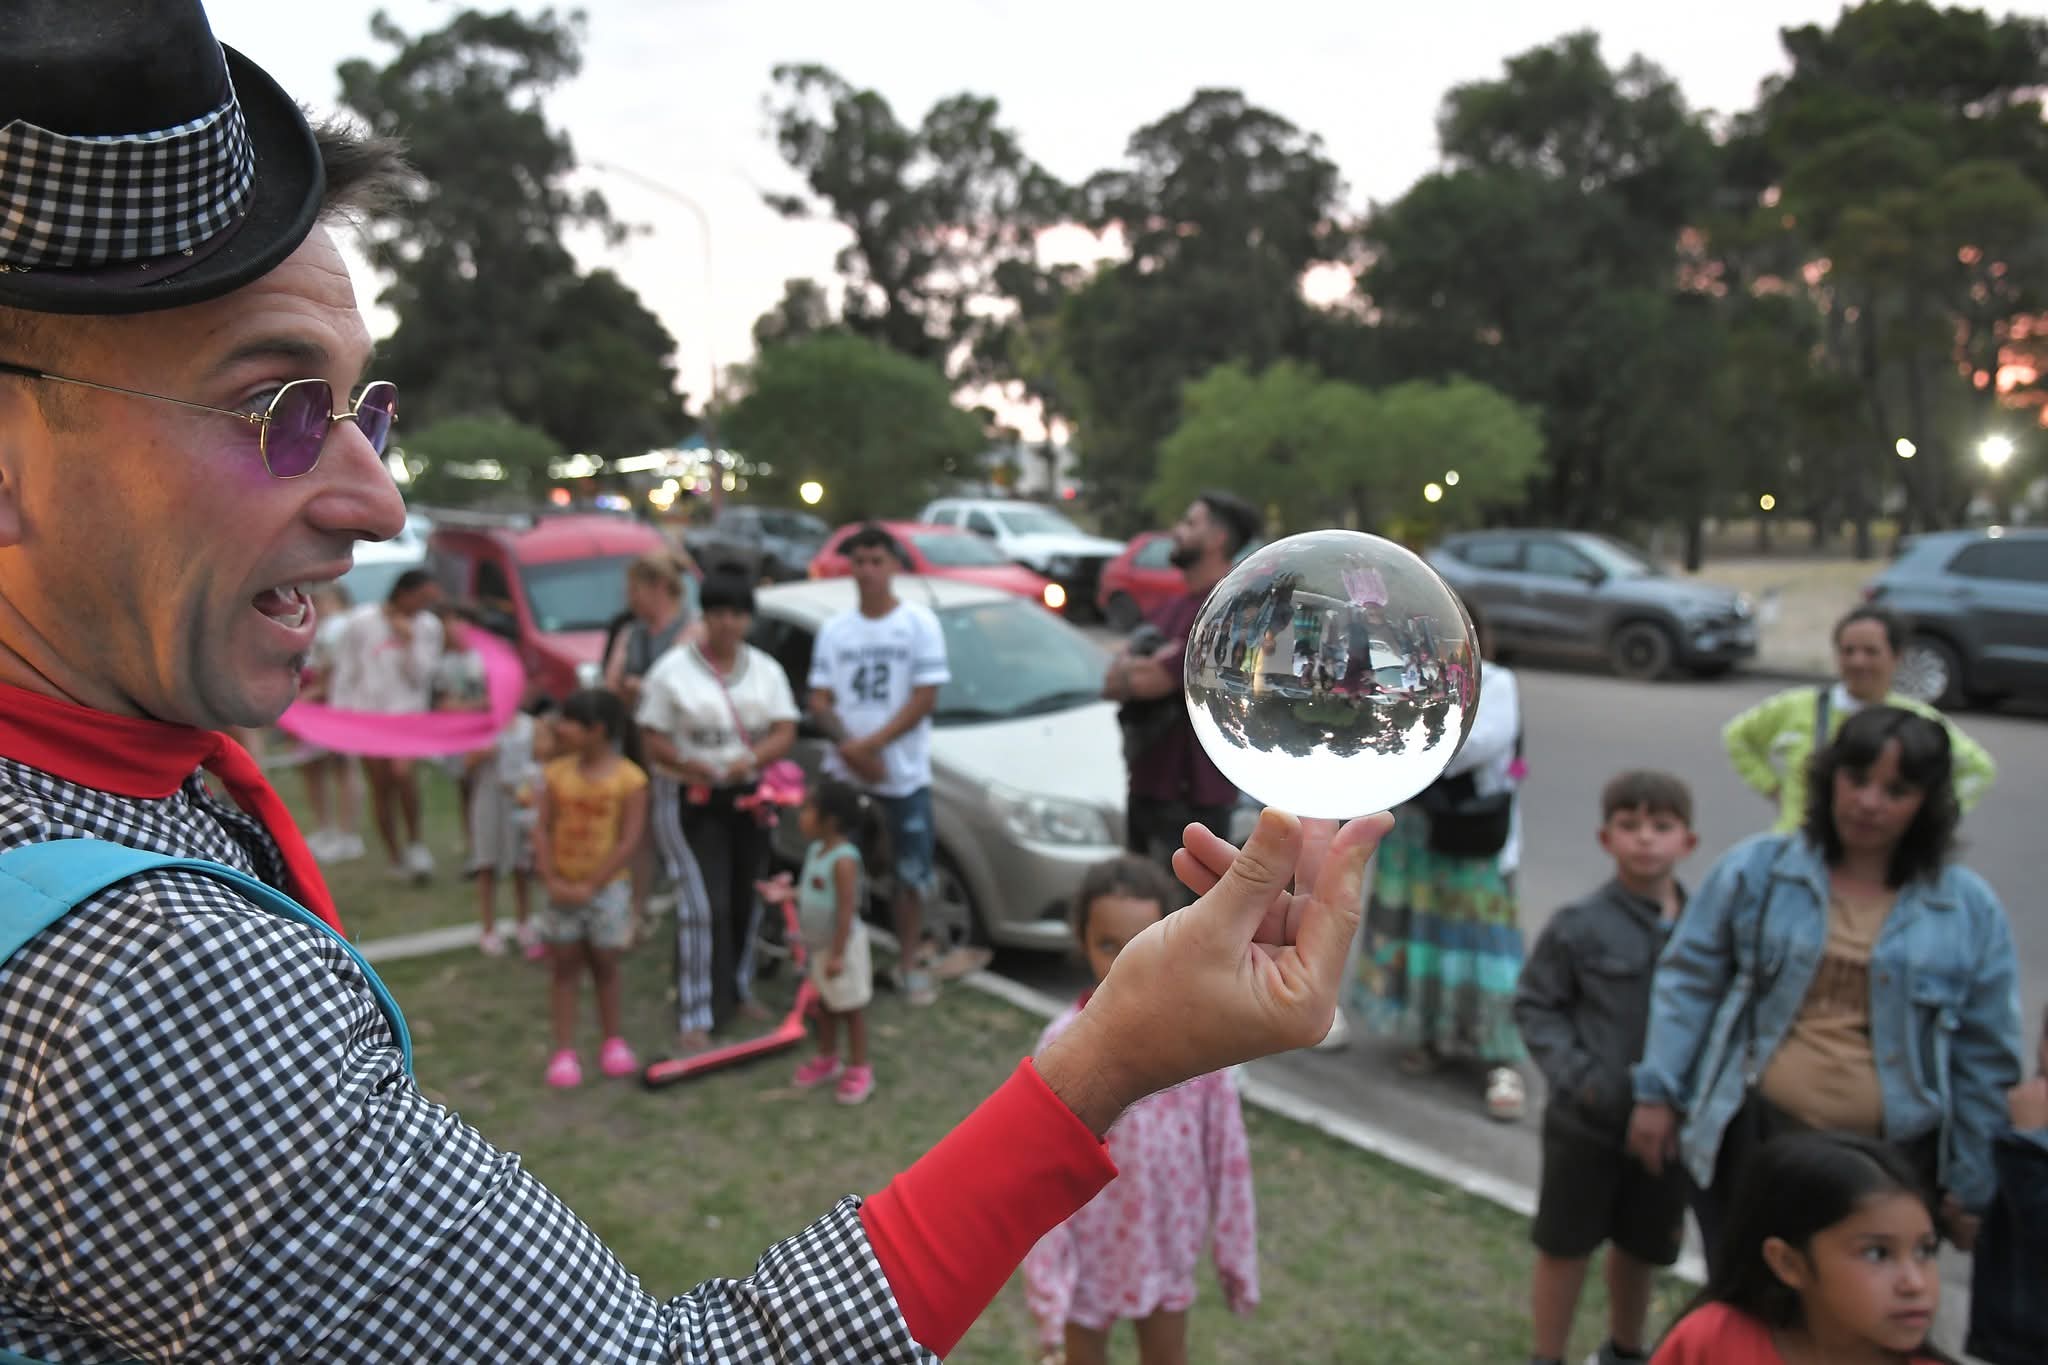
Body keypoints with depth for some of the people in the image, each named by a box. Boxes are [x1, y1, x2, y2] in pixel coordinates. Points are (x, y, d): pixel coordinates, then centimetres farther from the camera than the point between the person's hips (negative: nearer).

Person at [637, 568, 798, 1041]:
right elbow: (653, 739, -7)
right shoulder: (673, 670, -5)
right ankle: (697, 1015, -5)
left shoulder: (766, 669, 7)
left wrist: (752, 758, -20)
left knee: (746, 900, 11)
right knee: (703, 905, -10)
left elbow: (785, 731, -1)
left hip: (749, 798, 4)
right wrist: (687, 763, -26)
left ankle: (738, 990, 30)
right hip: (692, 803, -4)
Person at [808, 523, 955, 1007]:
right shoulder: (834, 630, 6)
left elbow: (924, 698, -10)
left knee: (911, 873, 5)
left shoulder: (919, 623, -4)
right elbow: (819, 700, 4)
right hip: (844, 772, 2)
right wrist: (848, 746, -13)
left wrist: (871, 744, -16)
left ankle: (911, 961, 19)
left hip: (904, 772, -2)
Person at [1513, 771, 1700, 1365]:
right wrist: (1578, 1075, -17)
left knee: (1641, 1247, 22)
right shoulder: (1579, 926, -14)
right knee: (1565, 1247, 11)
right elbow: (1535, 1005, -8)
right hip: (1587, 1121, -3)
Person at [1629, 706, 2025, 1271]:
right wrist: (1658, 1092, -2)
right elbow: (1689, 982, 2)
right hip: (1756, 1140, 0)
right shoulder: (1755, 869, -1)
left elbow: (1985, 1060, 6)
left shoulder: (1971, 911, 2)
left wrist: (1973, 1186, 7)